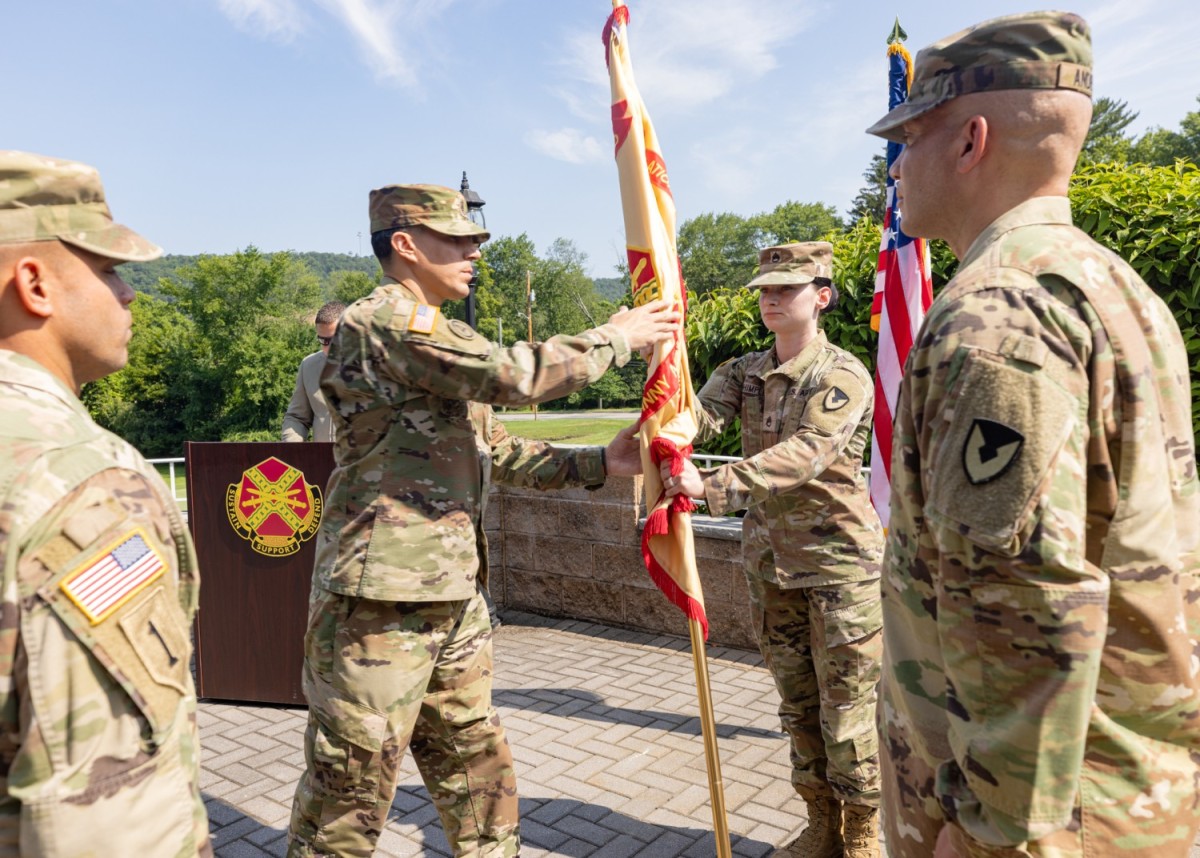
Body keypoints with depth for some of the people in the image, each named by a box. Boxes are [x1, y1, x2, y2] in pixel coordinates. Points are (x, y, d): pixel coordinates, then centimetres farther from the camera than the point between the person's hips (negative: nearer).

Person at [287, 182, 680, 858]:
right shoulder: (383, 321, -13)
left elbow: (497, 452, 16)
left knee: (479, 770, 20)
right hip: (381, 599, -9)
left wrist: (600, 463, 6)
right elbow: (513, 374, -24)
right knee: (352, 787, 5)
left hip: (455, 599, 10)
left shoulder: (438, 336, 18)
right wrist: (616, 339, -10)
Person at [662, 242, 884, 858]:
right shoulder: (743, 373, 7)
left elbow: (803, 456, -29)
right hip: (769, 560, 6)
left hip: (839, 560, -6)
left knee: (847, 704, 5)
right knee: (797, 703, 16)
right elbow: (699, 416, -12)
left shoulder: (844, 376, -13)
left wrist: (711, 486, -39)